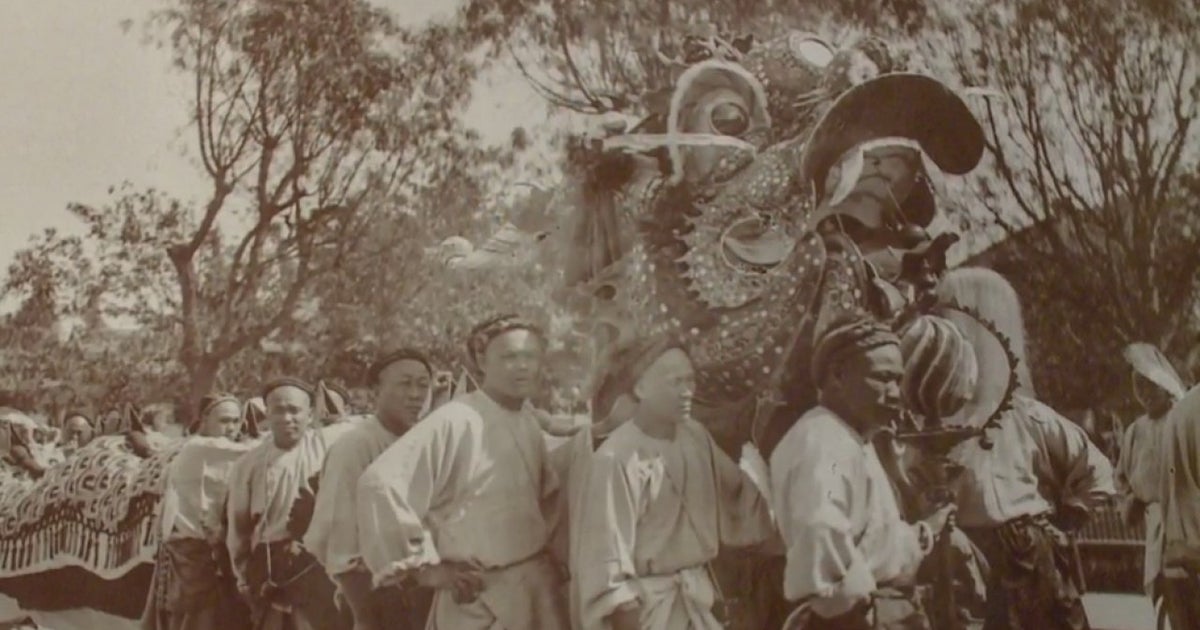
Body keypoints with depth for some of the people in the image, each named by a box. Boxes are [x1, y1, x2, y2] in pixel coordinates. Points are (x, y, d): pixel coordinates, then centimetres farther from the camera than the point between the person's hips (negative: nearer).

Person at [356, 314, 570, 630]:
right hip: (481, 596, -6)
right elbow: (380, 484, -26)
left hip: (541, 583, 7)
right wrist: (423, 565, -18)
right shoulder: (453, 422, -17)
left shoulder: (529, 422, 6)